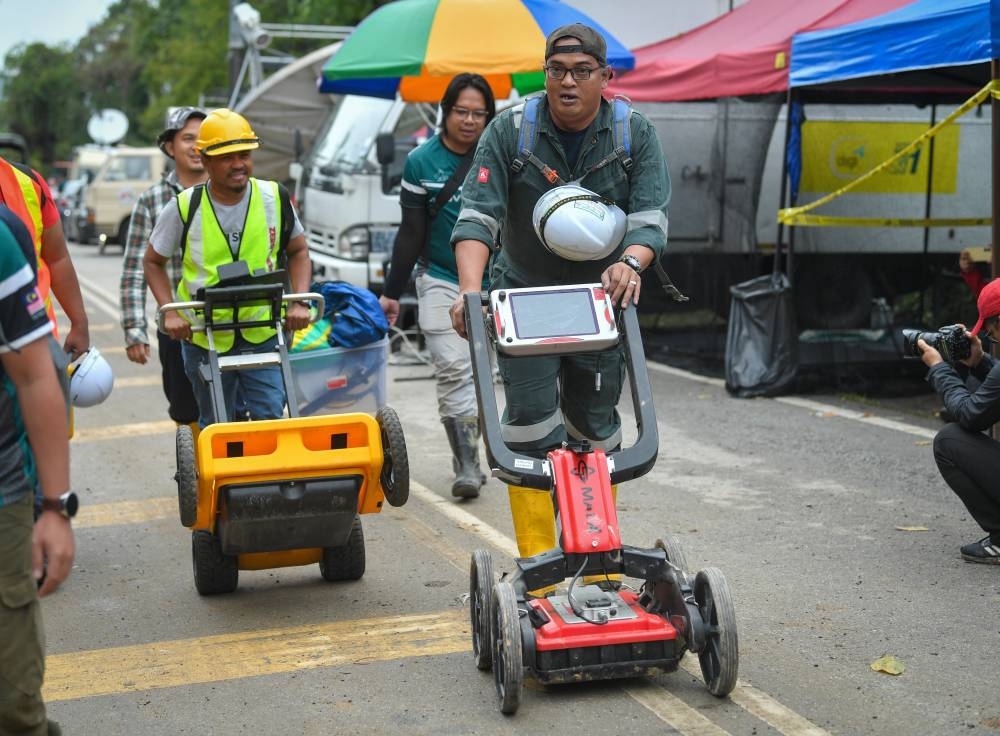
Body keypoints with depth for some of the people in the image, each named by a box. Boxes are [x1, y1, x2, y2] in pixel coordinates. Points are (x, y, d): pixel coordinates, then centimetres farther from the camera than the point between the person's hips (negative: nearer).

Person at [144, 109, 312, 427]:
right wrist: (170, 312, -8)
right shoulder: (185, 207, -8)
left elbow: (298, 252, 12)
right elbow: (153, 261, 6)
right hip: (204, 340, 0)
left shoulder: (274, 198, -4)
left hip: (263, 337, 0)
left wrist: (300, 302, -4)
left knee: (271, 420, -5)